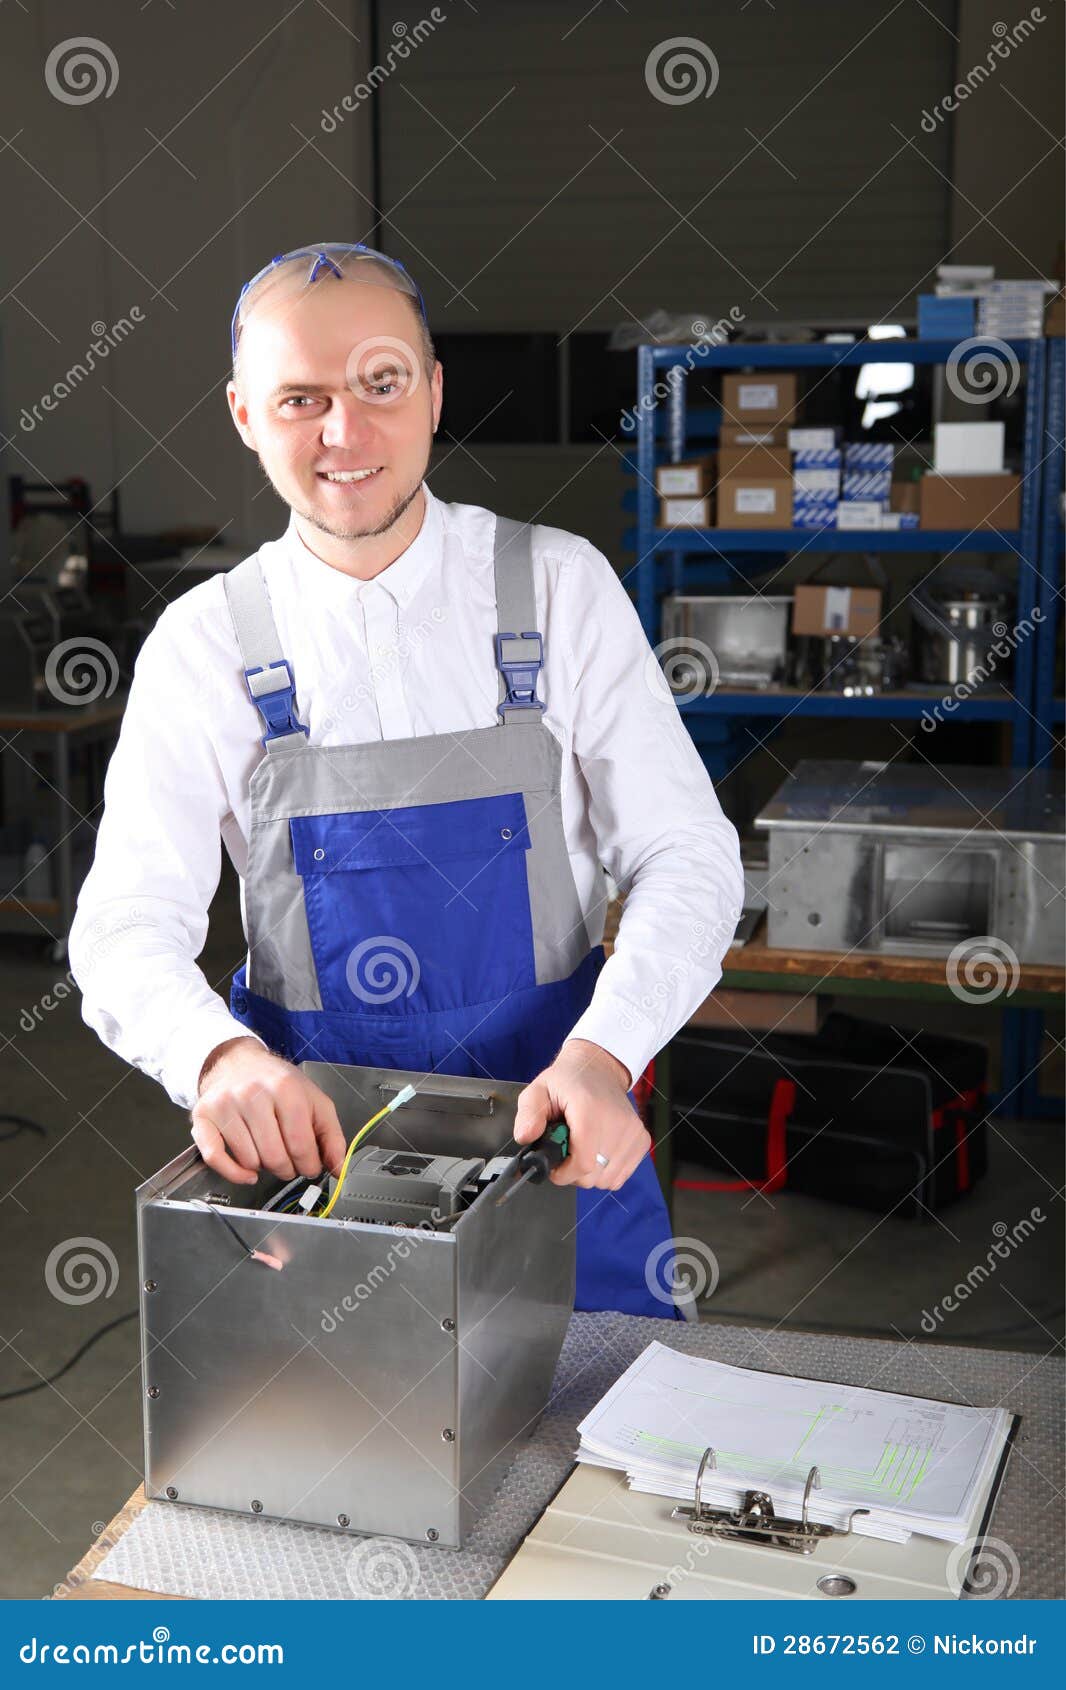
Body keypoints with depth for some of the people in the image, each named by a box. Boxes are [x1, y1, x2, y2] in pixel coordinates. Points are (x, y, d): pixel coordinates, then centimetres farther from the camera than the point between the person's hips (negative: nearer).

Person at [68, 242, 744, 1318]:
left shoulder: (560, 586, -4)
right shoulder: (203, 644, -2)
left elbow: (688, 860, -6)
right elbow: (127, 926, -8)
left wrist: (603, 1056, -25)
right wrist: (219, 1057, -31)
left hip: (558, 1138, 0)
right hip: (308, 1139, 0)